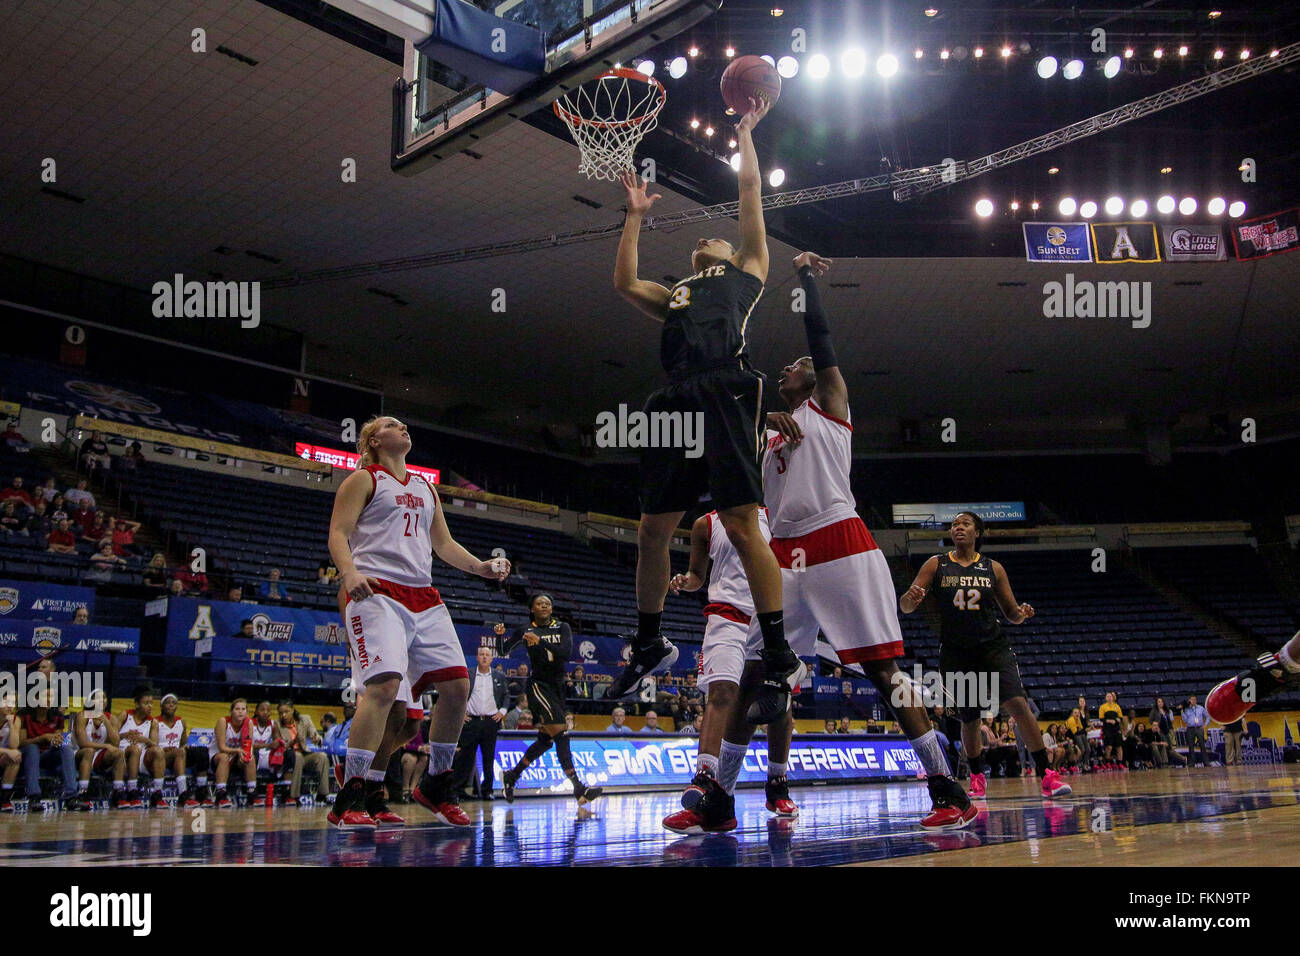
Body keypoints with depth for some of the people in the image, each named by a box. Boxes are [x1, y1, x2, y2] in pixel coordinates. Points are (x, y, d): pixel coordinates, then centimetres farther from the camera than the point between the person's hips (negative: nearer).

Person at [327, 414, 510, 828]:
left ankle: (435, 786, 14)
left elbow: (444, 544, 25)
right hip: (378, 592, -7)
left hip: (424, 597, 7)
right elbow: (338, 534, -2)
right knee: (385, 684, -23)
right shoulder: (363, 480, 8)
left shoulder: (426, 488, 26)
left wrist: (481, 566, 9)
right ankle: (348, 801, -18)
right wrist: (350, 573, -22)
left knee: (457, 686, -2)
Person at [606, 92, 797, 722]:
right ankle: (650, 646, 22)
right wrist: (636, 215, 27)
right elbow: (624, 283, 19)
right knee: (654, 530, 5)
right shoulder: (674, 296, 35)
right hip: (676, 399, 5)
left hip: (725, 392, -5)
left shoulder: (747, 269, 26)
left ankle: (778, 659, -7)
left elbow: (750, 187, 27)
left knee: (741, 525, -13)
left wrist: (745, 131, 37)